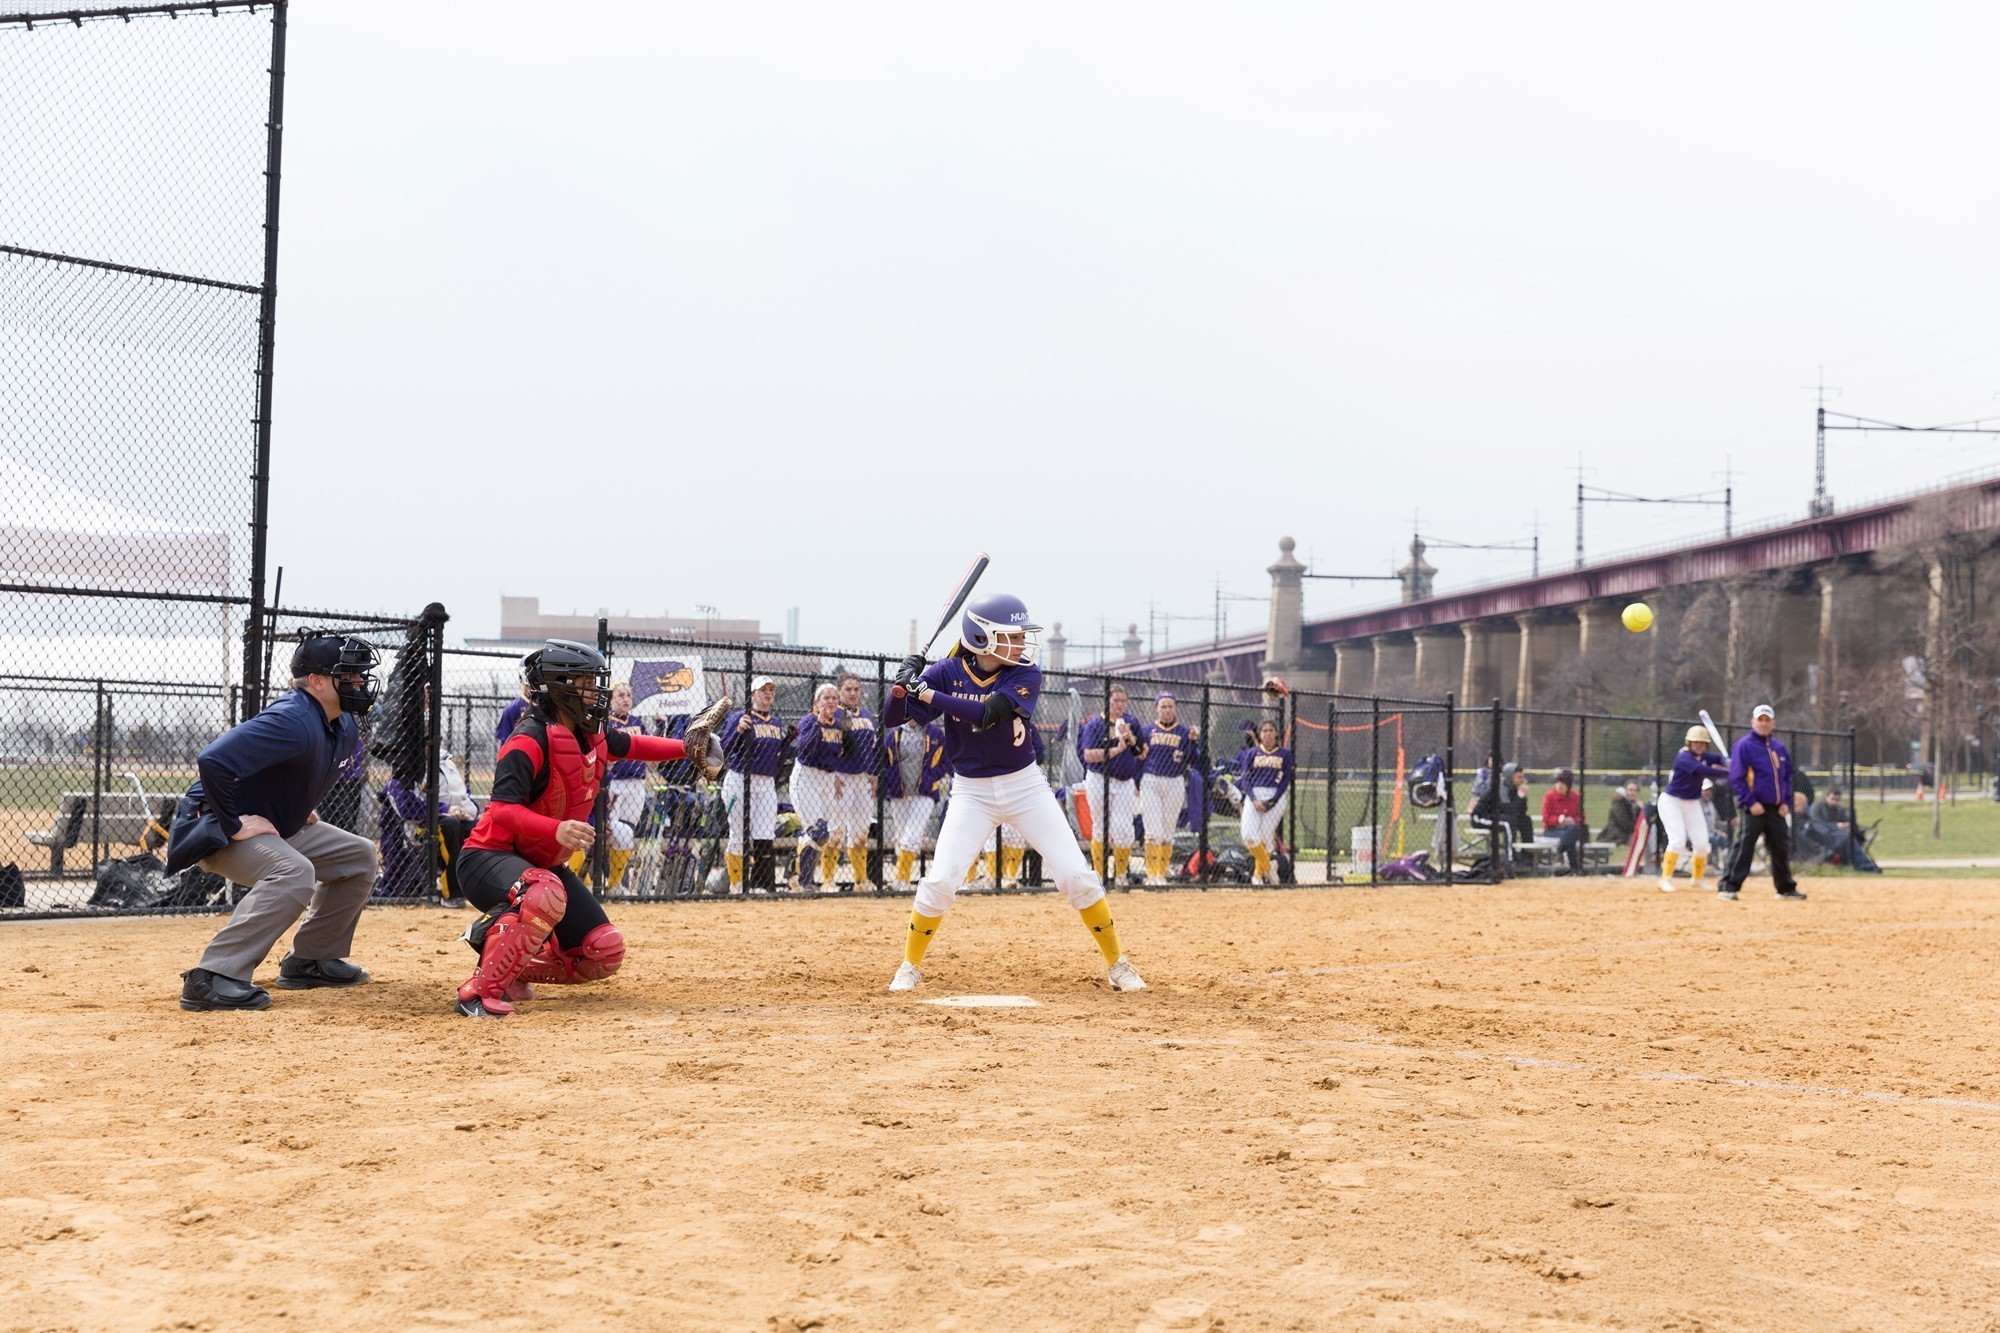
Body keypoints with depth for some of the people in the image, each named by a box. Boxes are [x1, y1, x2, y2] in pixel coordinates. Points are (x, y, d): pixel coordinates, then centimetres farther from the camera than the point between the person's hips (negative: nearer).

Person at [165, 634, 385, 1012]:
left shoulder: (345, 729, 4)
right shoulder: (293, 722, -28)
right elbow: (213, 760, -39)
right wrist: (233, 824, -30)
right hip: (216, 826, -10)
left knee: (360, 857, 12)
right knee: (294, 872, -36)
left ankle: (309, 961, 17)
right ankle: (213, 978, -36)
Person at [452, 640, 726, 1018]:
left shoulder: (592, 738, 3)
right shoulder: (530, 742, -23)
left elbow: (629, 745, 27)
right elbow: (502, 811, -34)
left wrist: (685, 747, 22)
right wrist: (557, 830, -49)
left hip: (545, 863, 9)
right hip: (490, 856, -9)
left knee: (605, 953, 0)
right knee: (546, 894, -42)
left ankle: (513, 969, 18)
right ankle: (479, 991, -30)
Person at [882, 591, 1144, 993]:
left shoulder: (1026, 675, -10)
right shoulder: (947, 673, -7)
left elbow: (985, 714, -26)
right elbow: (892, 719, -8)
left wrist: (926, 693, -29)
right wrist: (903, 684, -28)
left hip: (1026, 785, 0)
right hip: (972, 791, 0)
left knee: (1077, 876, -4)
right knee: (939, 881, -12)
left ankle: (1116, 963, 11)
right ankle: (910, 967, 8)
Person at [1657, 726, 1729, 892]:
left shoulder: (1702, 756, 2)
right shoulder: (1684, 757, -23)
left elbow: (1718, 759, 17)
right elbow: (1704, 771, -36)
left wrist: (1722, 765, -8)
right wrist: (1728, 772, -37)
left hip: (1692, 804, 7)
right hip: (1671, 802, -7)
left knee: (1702, 844, 3)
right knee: (1678, 840, -22)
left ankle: (1697, 880, 21)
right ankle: (1666, 878, -14)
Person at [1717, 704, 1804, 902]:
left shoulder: (1780, 747, 14)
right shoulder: (1744, 745, -6)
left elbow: (1787, 777, 21)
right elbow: (1736, 778, -11)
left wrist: (1786, 802, 7)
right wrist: (1750, 803, -17)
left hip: (1776, 809, 6)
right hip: (1754, 808, -6)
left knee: (1781, 848, 12)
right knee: (1743, 847, -13)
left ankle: (1786, 888, 24)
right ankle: (1729, 887, -12)